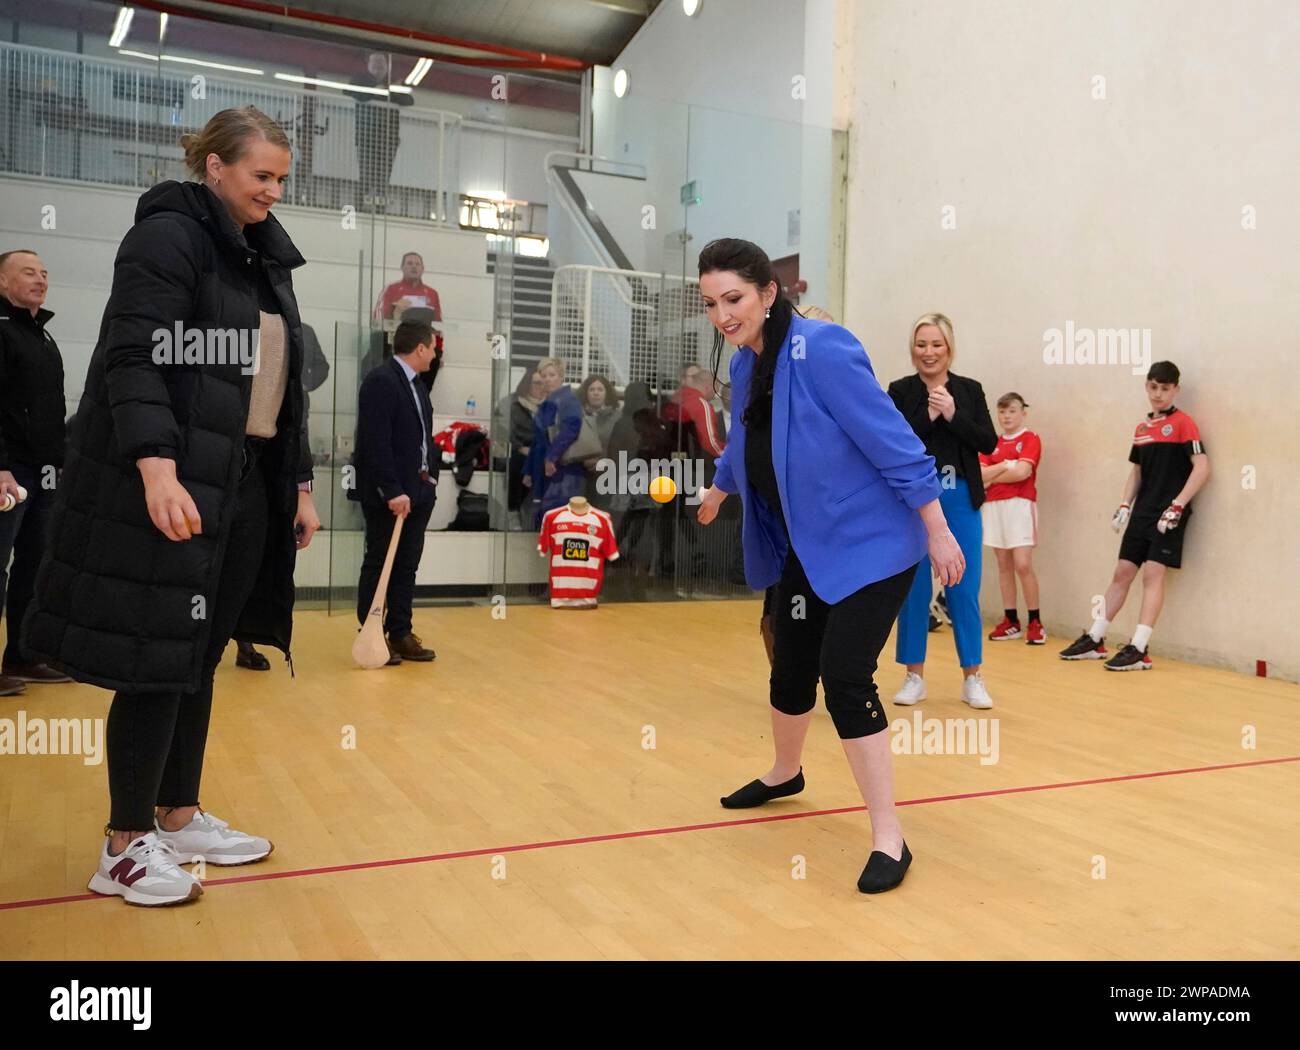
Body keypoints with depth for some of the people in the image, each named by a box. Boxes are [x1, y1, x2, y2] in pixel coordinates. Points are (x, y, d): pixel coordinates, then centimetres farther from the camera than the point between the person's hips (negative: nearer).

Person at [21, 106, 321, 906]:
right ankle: (126, 846, 13)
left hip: (246, 486, 8)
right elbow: (132, 360, -17)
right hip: (169, 486, -7)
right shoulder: (167, 234, -7)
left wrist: (298, 483, 17)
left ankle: (178, 818, 27)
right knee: (159, 662, -2)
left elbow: (285, 383, 19)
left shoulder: (266, 255, 16)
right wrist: (157, 469, -29)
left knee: (200, 658, 13)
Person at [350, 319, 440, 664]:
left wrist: (431, 475, 8)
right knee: (379, 565, 1)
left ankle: (400, 634, 18)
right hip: (388, 495, -8)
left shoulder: (417, 384, 16)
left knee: (407, 566, 11)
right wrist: (393, 491, -22)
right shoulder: (380, 381, -13)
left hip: (418, 491, 8)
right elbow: (376, 442, -19)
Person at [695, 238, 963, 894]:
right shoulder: (745, 365, 2)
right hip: (807, 549, 8)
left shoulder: (821, 349, -22)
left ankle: (889, 840, -1)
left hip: (870, 545, -7)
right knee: (791, 669, 16)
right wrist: (717, 490, 39)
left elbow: (892, 441, -22)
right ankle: (784, 775, 44)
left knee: (844, 679, -15)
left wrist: (938, 531, -21)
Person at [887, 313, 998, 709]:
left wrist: (953, 415, -14)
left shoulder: (970, 390, 6)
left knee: (964, 589, 4)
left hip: (960, 501, 1)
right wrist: (928, 416, -16)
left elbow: (988, 442, -2)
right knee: (914, 589, 4)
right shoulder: (900, 391, 1)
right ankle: (914, 676, 16)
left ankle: (972, 677, 15)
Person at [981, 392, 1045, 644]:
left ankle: (1035, 622, -1)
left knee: (1023, 565, -11)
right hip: (993, 506, 5)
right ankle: (1011, 621, 12)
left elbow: (1023, 472, -14)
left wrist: (992, 478, -2)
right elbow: (981, 474, 1)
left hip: (1020, 505, -5)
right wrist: (1006, 465, -11)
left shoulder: (1030, 439, 1)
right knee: (1003, 565, 6)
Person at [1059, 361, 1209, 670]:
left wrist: (1177, 505, -18)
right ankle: (1094, 640, 14)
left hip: (1168, 515, -6)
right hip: (1142, 513, 6)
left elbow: (1202, 467, -12)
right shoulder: (1141, 428, 13)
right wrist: (1125, 505, 8)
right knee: (1122, 572, 8)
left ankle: (1139, 650, -11)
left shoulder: (1182, 423, -5)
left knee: (1153, 573, -11)